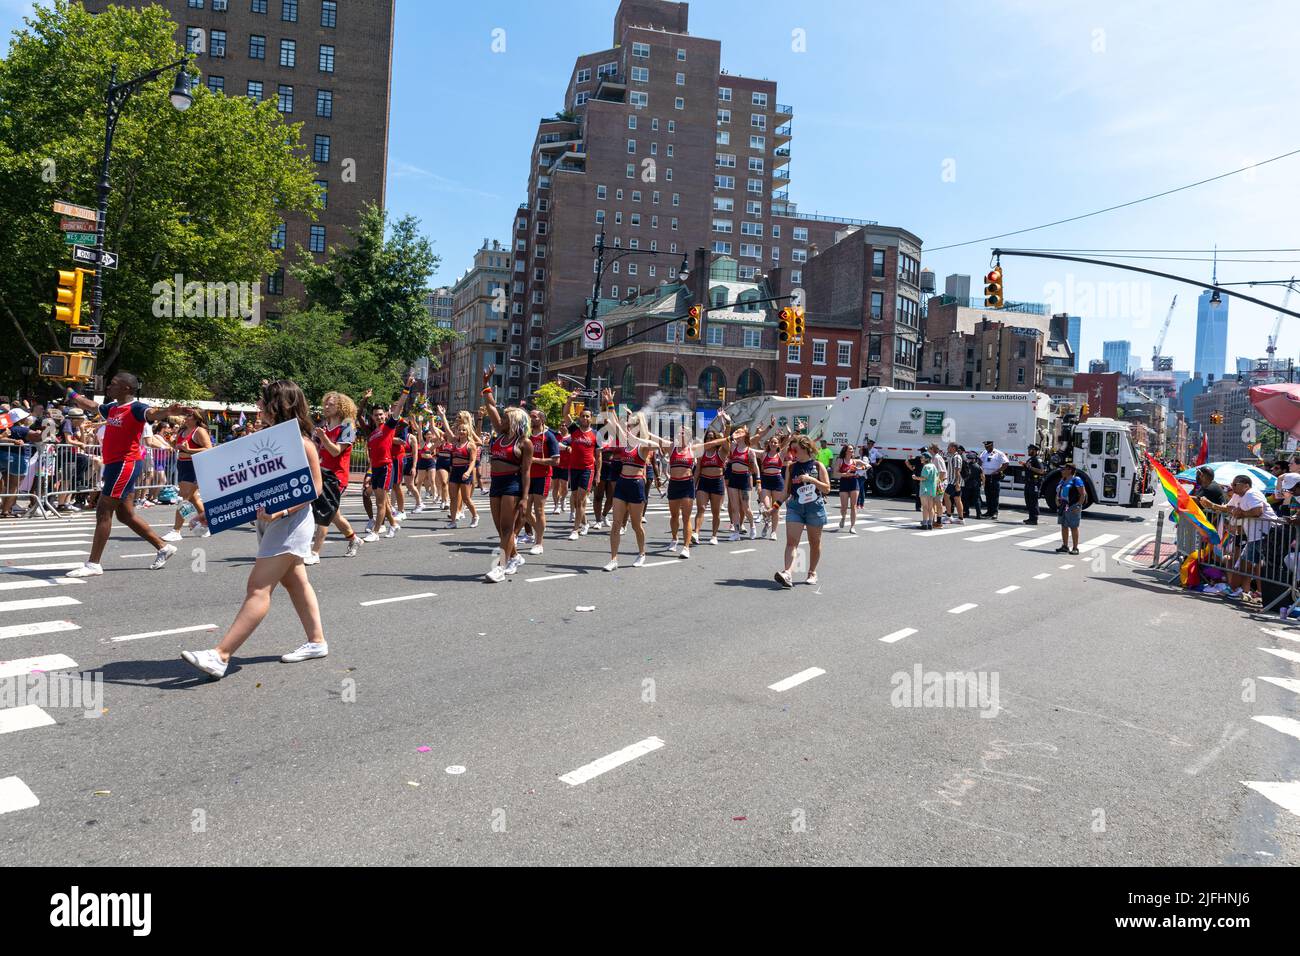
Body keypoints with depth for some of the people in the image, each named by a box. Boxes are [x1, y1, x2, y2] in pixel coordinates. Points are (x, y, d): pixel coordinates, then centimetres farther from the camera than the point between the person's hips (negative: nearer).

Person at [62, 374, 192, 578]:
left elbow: (153, 413, -34)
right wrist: (73, 396, 50)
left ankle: (93, 564, -2)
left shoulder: (136, 408, -13)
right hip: (115, 464, 9)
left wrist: (168, 411, -56)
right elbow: (91, 406, 35)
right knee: (125, 514, 13)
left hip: (126, 464, -9)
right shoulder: (112, 408, 13)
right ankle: (163, 547, 23)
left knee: (103, 511, -7)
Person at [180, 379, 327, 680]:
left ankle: (220, 656, -16)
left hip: (290, 522, -10)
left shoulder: (299, 441, -15)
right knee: (295, 582, 15)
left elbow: (314, 487, -17)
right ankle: (316, 641, 26)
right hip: (269, 520, 10)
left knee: (258, 587, -12)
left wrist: (282, 510, -28)